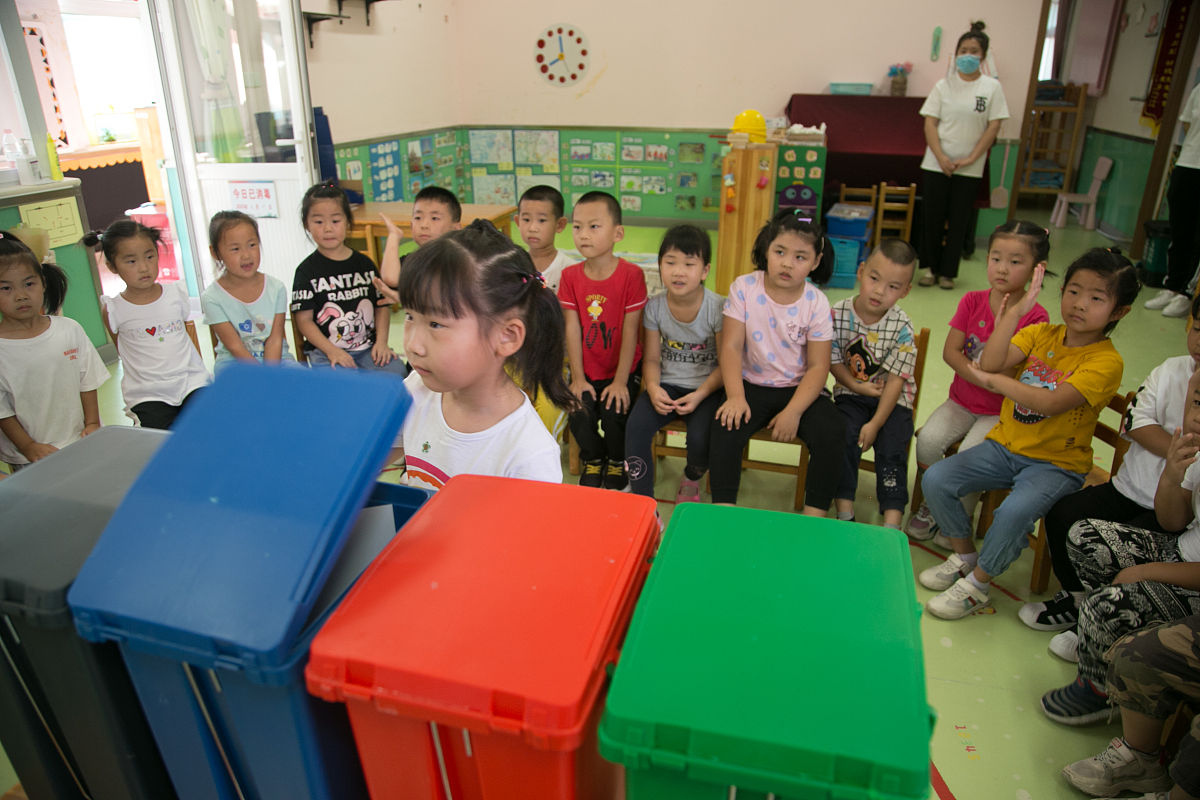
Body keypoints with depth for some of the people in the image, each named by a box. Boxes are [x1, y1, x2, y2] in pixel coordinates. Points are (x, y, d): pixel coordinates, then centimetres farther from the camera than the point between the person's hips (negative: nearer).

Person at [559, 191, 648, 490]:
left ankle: (617, 461, 12)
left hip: (622, 369, -2)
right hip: (587, 372, 3)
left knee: (613, 413, -22)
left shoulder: (631, 275, -12)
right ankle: (593, 459, 16)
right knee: (578, 414, -18)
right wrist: (578, 378, -6)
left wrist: (620, 381, -14)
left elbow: (630, 331, -12)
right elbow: (572, 329, -3)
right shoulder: (570, 275, -2)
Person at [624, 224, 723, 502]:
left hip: (706, 388, -2)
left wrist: (700, 394, -20)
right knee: (635, 427, -24)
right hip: (667, 384, 3)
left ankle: (691, 479, 12)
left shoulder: (717, 307, -12)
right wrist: (653, 388, -17)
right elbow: (651, 358, 3)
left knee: (701, 436, -28)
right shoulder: (654, 306, -3)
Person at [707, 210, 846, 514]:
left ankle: (815, 515, -8)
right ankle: (724, 510, -14)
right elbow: (731, 346, -10)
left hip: (799, 388, 0)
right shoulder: (744, 288, -6)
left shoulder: (816, 303, -6)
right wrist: (735, 396, -23)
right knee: (726, 426, -26)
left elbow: (818, 366, -7)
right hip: (752, 385, 0)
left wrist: (793, 412, -19)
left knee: (832, 433, -22)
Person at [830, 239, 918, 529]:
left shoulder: (902, 328, -13)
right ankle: (844, 510, -12)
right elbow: (834, 361, -2)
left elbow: (895, 379, -13)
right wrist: (858, 386, -16)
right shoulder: (839, 314, -10)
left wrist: (876, 423, -17)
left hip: (893, 399, -1)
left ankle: (892, 521, -10)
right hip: (851, 393, 1)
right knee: (844, 437, -21)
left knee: (891, 448, -17)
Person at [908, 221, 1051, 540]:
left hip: (1000, 411, -3)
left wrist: (1008, 317, -24)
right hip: (961, 400, 4)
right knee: (927, 439, -21)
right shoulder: (973, 301, 1)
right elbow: (950, 351, -6)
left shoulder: (1035, 317, -10)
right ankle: (930, 506, 4)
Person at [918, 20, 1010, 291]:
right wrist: (941, 158, -13)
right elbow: (930, 124, -1)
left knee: (958, 221, 4)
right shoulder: (943, 85, 3)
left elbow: (993, 127, 0)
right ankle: (930, 267, 18)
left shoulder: (992, 87, 2)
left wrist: (970, 159, -10)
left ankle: (947, 271, 14)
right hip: (936, 165, 0)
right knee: (932, 217, 3)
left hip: (969, 169, 0)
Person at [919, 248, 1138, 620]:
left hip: (1056, 463, -5)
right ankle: (965, 556, 11)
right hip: (1005, 445, 5)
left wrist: (992, 380, -19)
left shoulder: (1107, 361, -13)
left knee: (1014, 512, -33)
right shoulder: (1040, 334, 3)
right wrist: (1016, 311, -17)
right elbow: (990, 363, -15)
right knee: (935, 479, -12)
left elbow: (1051, 402, -27)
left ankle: (977, 585, -6)